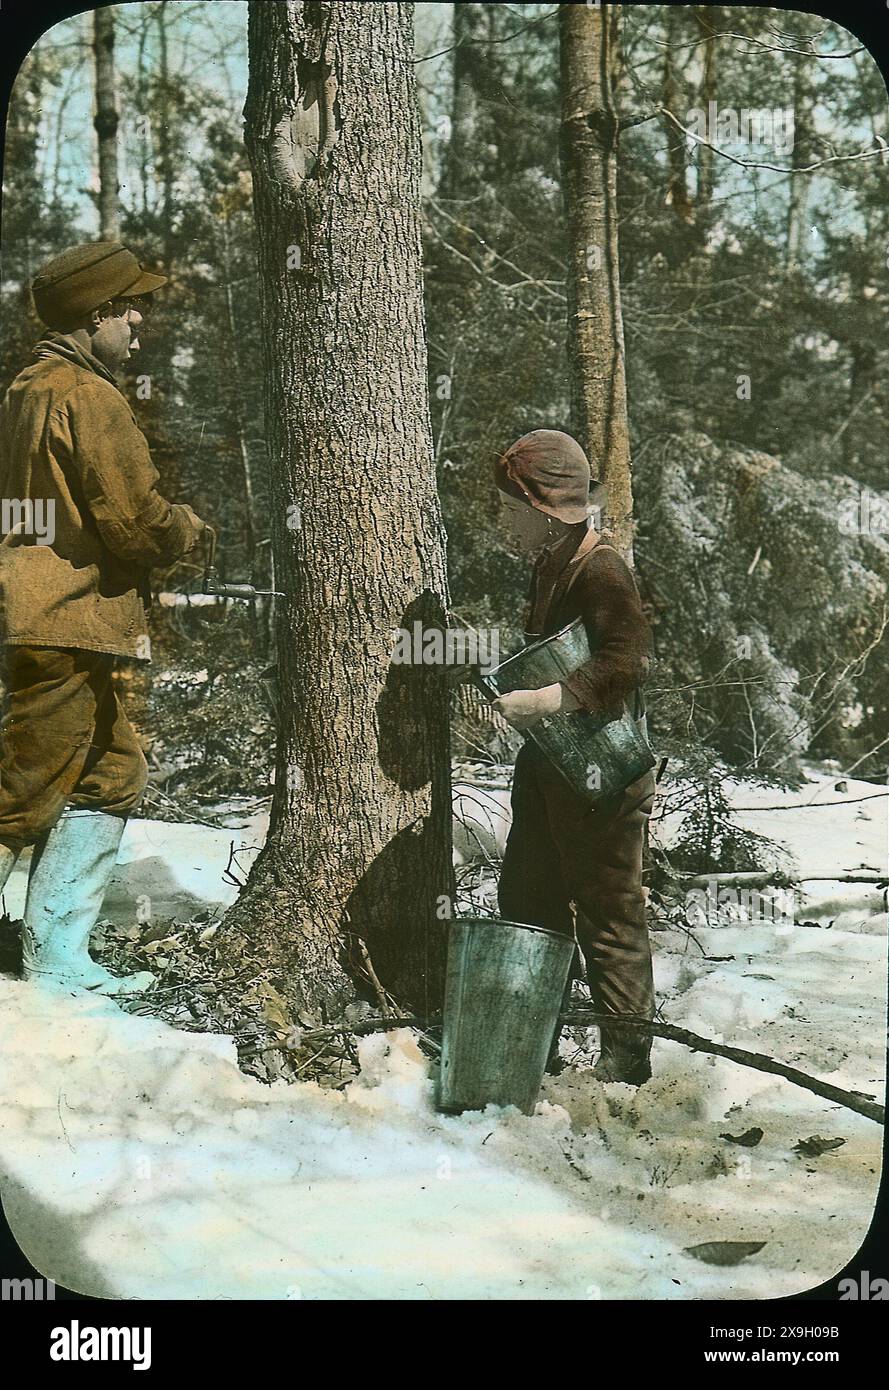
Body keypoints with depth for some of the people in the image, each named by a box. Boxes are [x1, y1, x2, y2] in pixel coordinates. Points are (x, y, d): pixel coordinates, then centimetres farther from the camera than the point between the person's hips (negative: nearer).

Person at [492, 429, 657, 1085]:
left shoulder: (601, 568, -16)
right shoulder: (552, 563, 14)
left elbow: (628, 661, -27)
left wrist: (549, 701, -31)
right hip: (550, 761, 10)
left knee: (608, 914, -1)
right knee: (525, 899, 17)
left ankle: (626, 1059, 11)